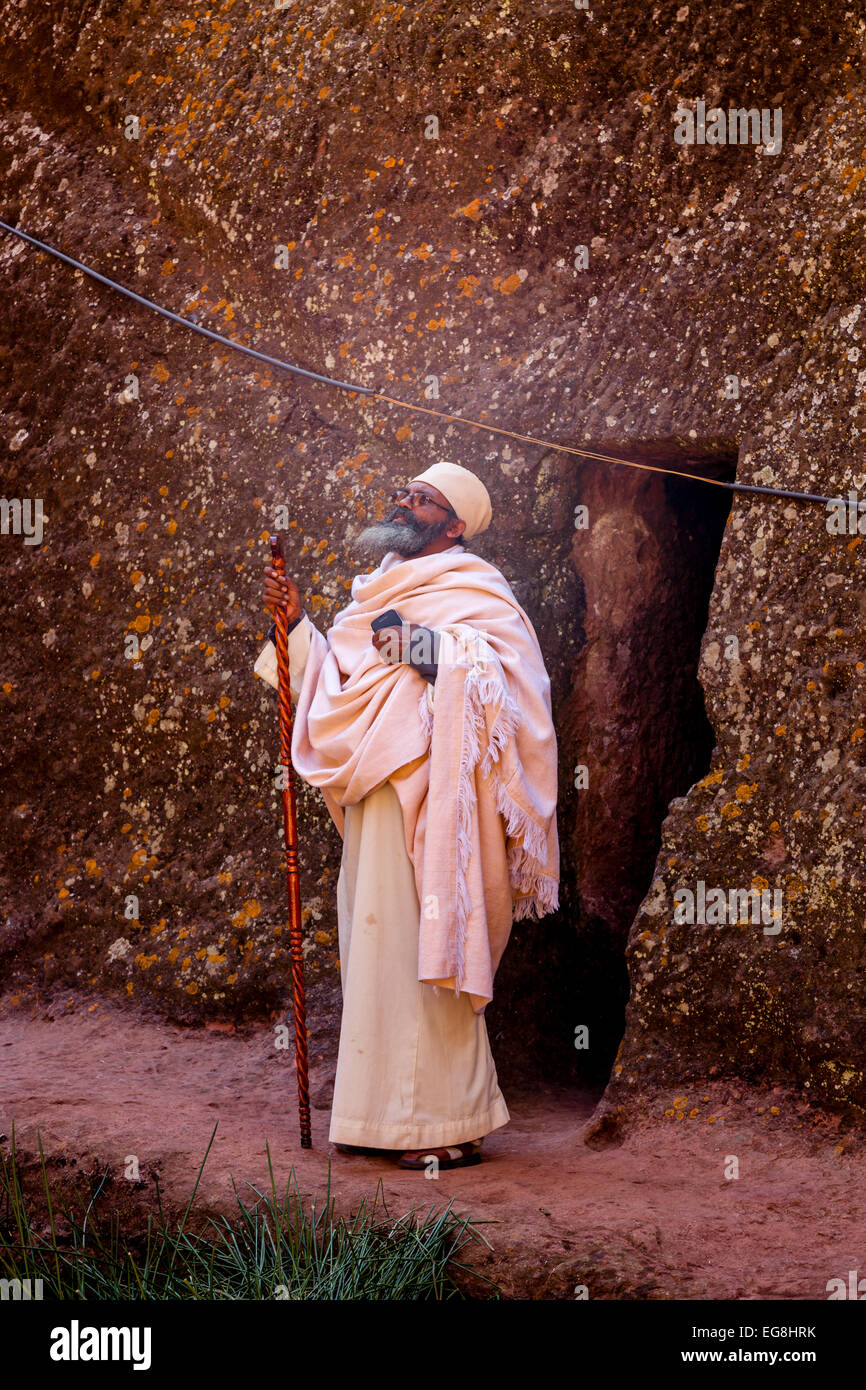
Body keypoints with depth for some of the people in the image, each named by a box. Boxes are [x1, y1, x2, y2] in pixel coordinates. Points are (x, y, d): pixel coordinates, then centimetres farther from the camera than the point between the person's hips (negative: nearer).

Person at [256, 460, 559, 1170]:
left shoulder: (471, 590, -4)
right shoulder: (383, 590, 20)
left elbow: (511, 666, -20)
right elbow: (337, 684, 23)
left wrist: (427, 646, -27)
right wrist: (296, 624, 13)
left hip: (427, 792, -9)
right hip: (376, 794, 9)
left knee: (420, 946, -8)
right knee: (376, 948, 9)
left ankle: (450, 1124, -1)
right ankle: (388, 1115, 17)